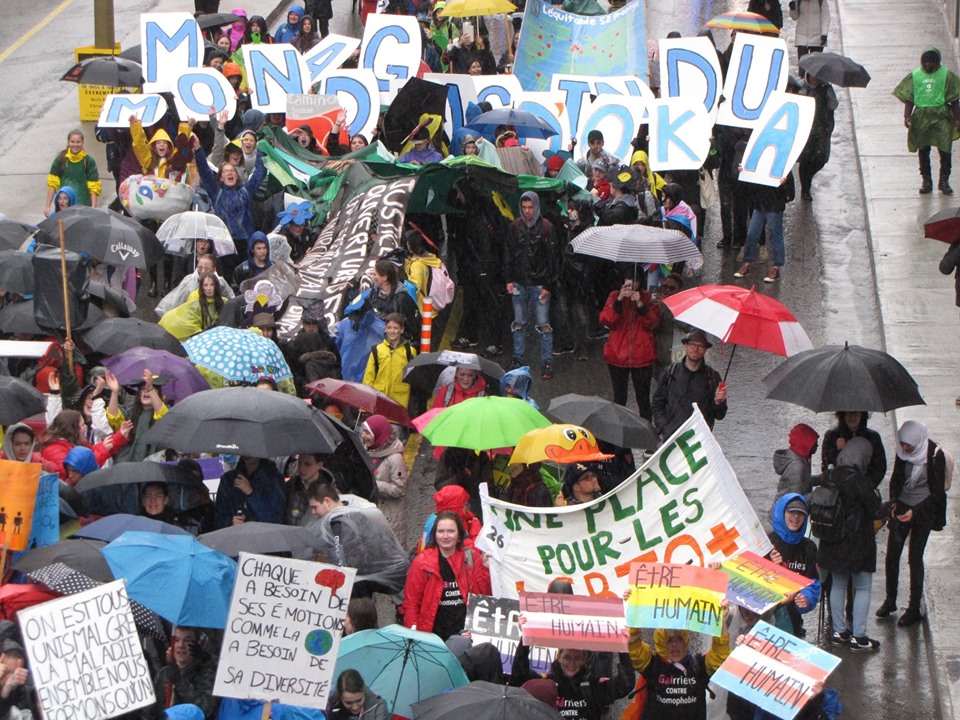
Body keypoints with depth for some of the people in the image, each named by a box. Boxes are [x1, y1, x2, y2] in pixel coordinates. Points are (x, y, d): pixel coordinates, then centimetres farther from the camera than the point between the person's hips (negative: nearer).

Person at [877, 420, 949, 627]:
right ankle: (890, 600, 22)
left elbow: (937, 492, -14)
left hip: (924, 509, -5)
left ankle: (914, 610, 8)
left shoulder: (935, 455, -19)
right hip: (902, 505, 5)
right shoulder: (903, 451, -5)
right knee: (892, 554, 5)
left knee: (915, 559, -2)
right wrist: (893, 501, -7)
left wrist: (915, 511, -21)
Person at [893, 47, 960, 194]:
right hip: (921, 116, 2)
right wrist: (907, 116, -6)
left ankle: (944, 181, 2)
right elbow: (908, 98, 7)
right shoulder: (915, 76, 7)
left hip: (941, 115, -2)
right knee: (923, 150, 6)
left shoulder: (946, 75, 2)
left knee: (944, 149, -7)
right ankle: (926, 181, 16)